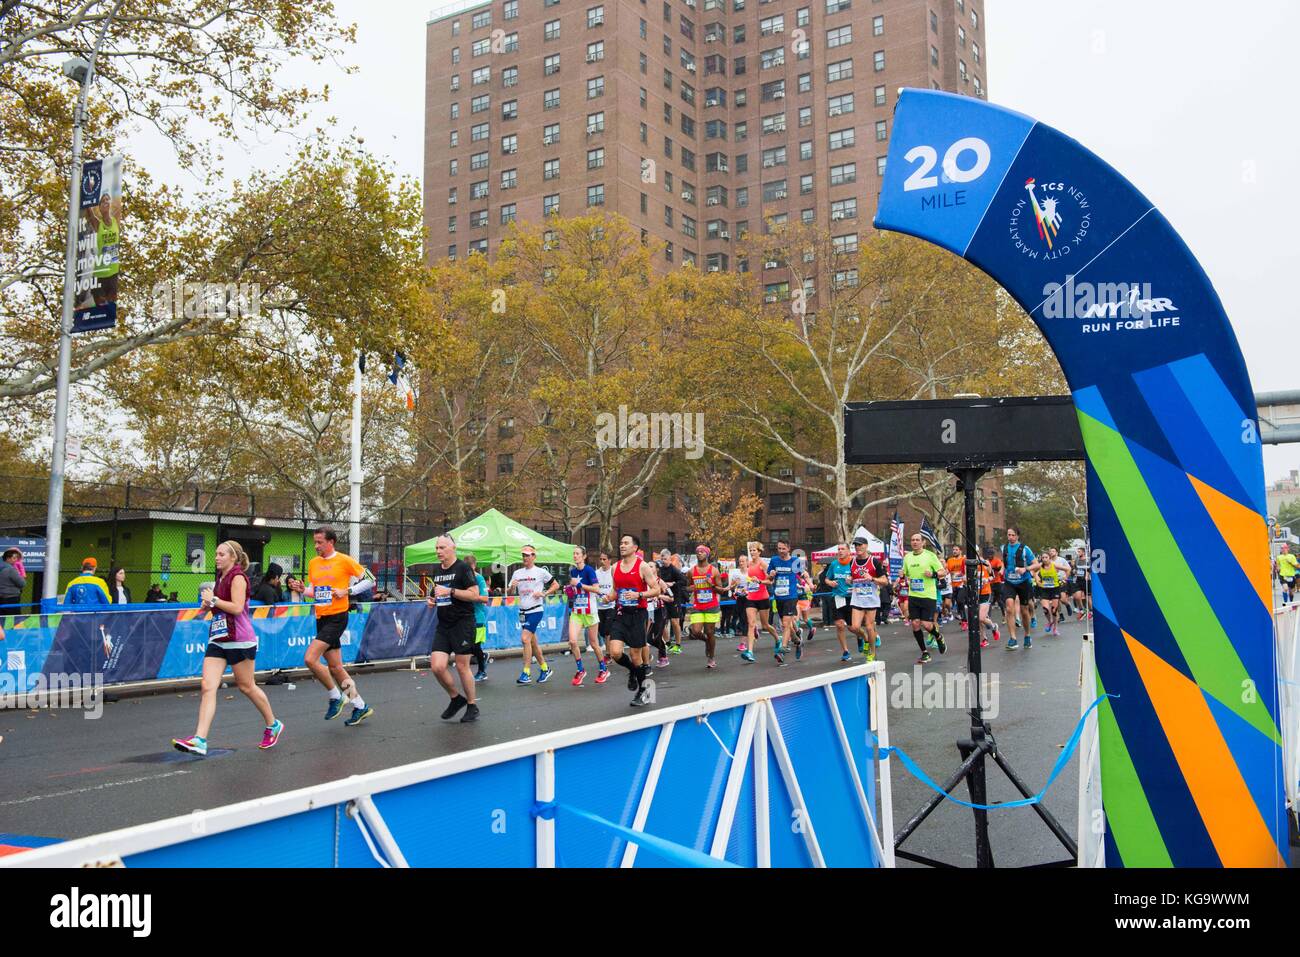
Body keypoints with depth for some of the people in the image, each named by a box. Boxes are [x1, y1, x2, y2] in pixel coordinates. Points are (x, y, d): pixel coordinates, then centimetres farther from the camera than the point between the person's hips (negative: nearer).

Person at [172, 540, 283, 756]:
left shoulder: (237, 577, -10)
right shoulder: (221, 577, 15)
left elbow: (237, 607, -20)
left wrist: (214, 600, -14)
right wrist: (210, 606, 9)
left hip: (239, 641, -8)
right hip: (218, 640, 8)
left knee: (246, 687, 5)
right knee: (207, 686, -7)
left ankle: (273, 725, 25)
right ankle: (199, 740, -13)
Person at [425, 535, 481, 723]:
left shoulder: (463, 568, -8)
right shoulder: (436, 570, 14)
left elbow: (474, 594, -14)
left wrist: (450, 591, -20)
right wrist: (432, 600, 6)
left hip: (463, 623, -6)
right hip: (443, 624, 6)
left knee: (462, 666, -1)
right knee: (437, 666, -4)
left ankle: (472, 706, 16)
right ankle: (456, 698, 18)